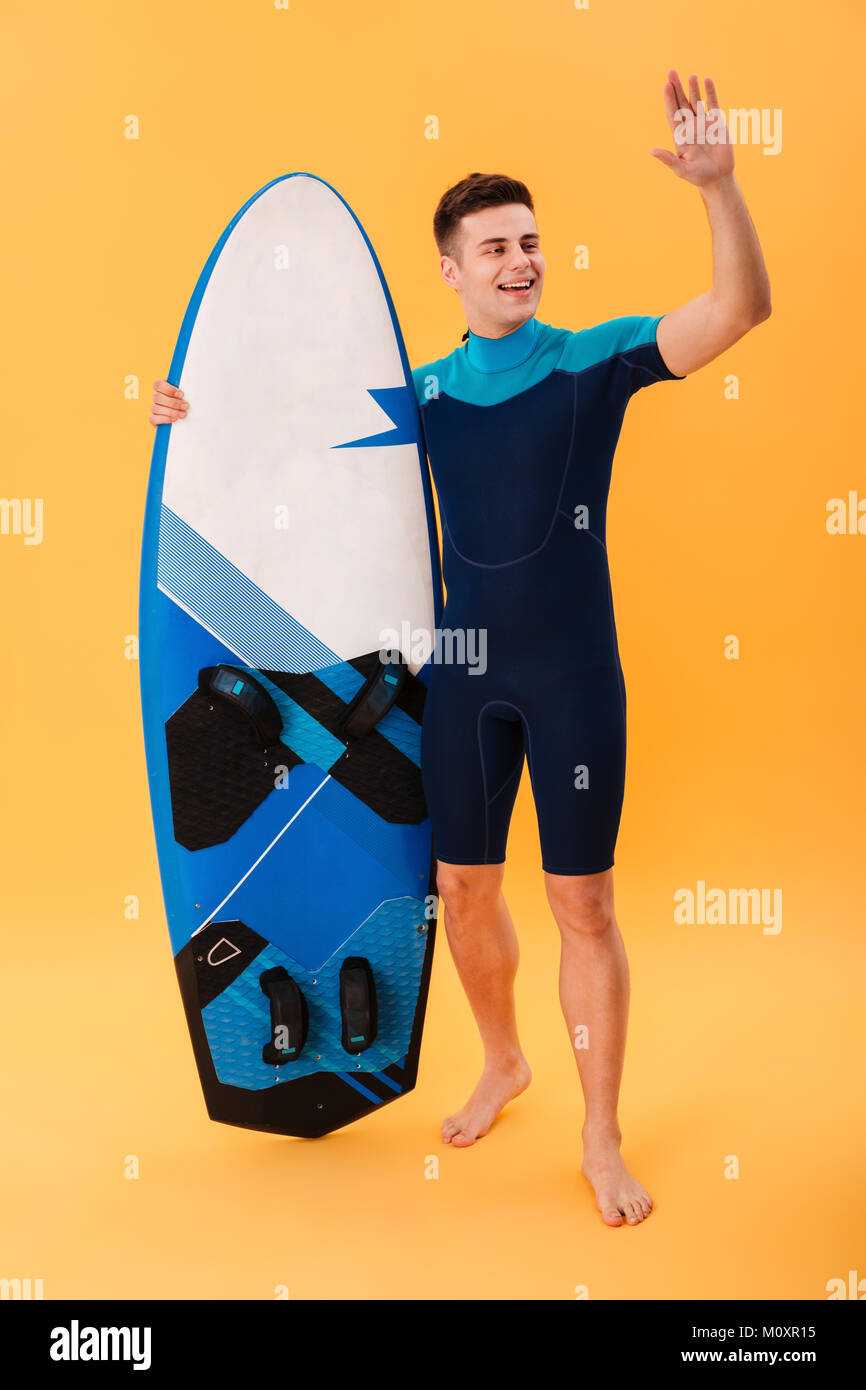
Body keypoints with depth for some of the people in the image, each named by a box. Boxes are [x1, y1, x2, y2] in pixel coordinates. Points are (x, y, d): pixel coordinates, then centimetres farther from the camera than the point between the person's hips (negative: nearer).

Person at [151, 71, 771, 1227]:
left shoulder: (596, 359, -3)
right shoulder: (426, 391, 6)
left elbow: (742, 309, -14)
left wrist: (718, 186, -29)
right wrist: (212, 418, 10)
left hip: (575, 675, -3)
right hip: (466, 670, 4)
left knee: (582, 901, 3)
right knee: (464, 890, 12)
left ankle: (602, 1138, 21)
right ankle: (502, 1065, 40)